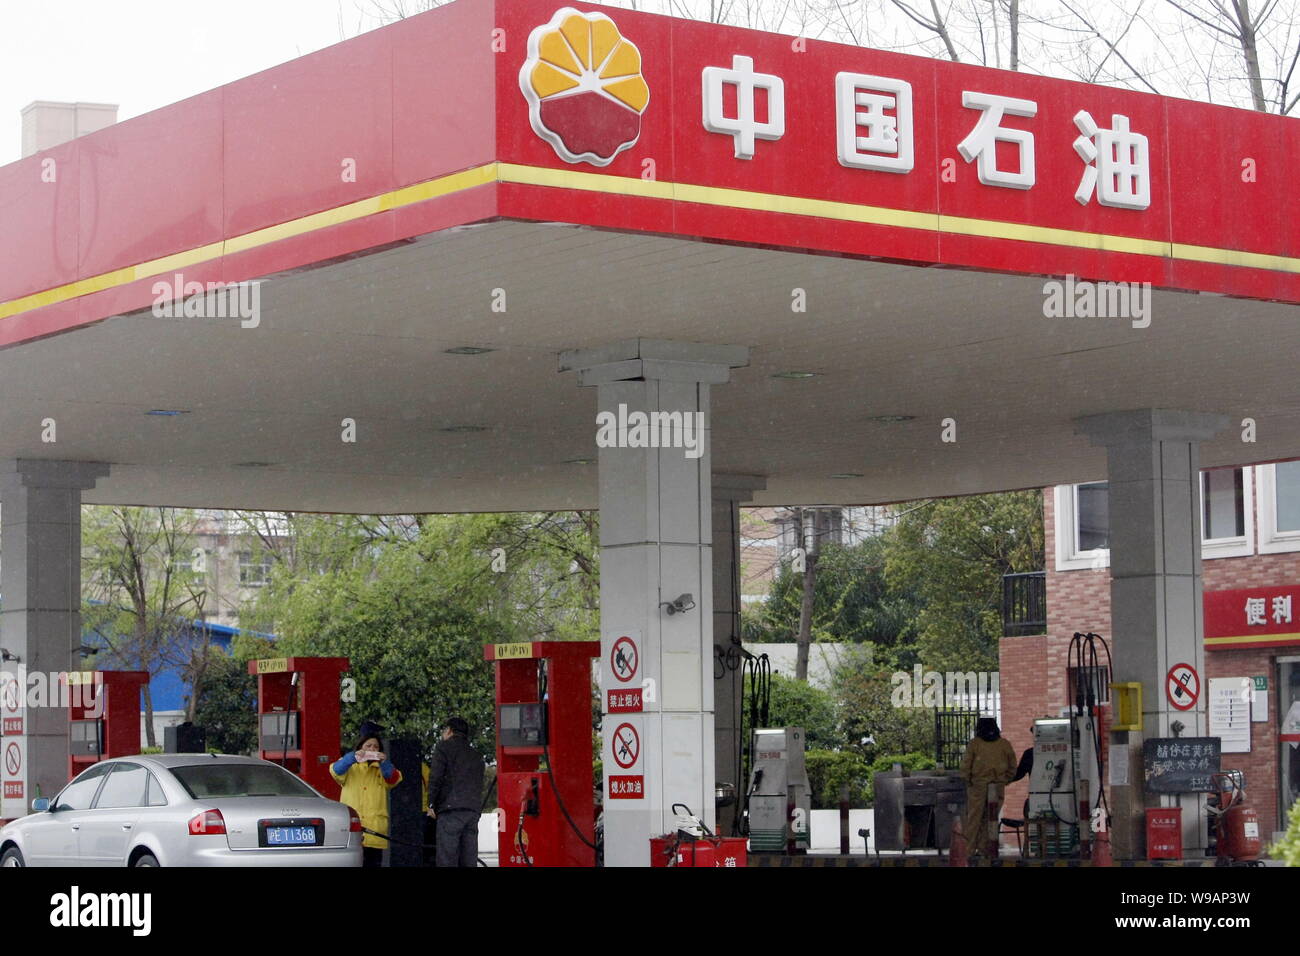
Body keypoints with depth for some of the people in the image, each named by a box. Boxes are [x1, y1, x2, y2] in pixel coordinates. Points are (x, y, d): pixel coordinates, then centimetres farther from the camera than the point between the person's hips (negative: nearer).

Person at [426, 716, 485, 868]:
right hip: (474, 810, 6)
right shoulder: (476, 756, 26)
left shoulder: (445, 746, 5)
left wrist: (432, 804, 1)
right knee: (469, 859, 5)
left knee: (447, 860, -10)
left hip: (451, 809, -6)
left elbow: (435, 777, -5)